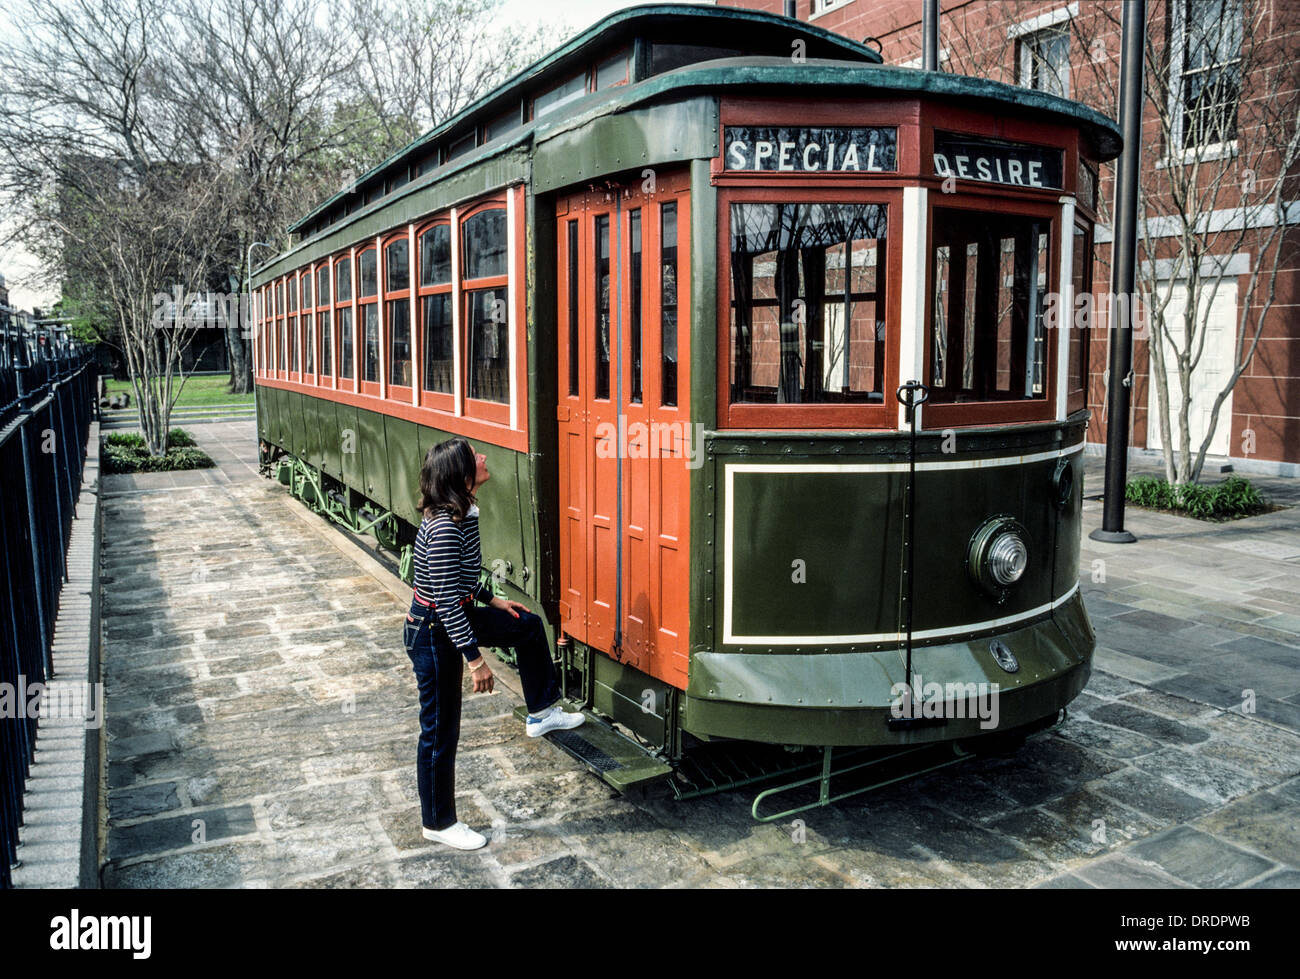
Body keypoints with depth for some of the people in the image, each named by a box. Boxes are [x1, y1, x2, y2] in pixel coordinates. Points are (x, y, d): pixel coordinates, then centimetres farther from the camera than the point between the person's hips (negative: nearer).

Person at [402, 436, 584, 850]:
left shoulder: (462, 514, -1)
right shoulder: (444, 529, -30)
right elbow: (447, 602, -29)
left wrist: (492, 600, 21)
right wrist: (476, 660, -25)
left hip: (457, 617, 9)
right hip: (434, 633, -9)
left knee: (528, 626, 22)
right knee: (440, 730, 5)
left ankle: (541, 713, 37)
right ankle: (439, 823, 24)